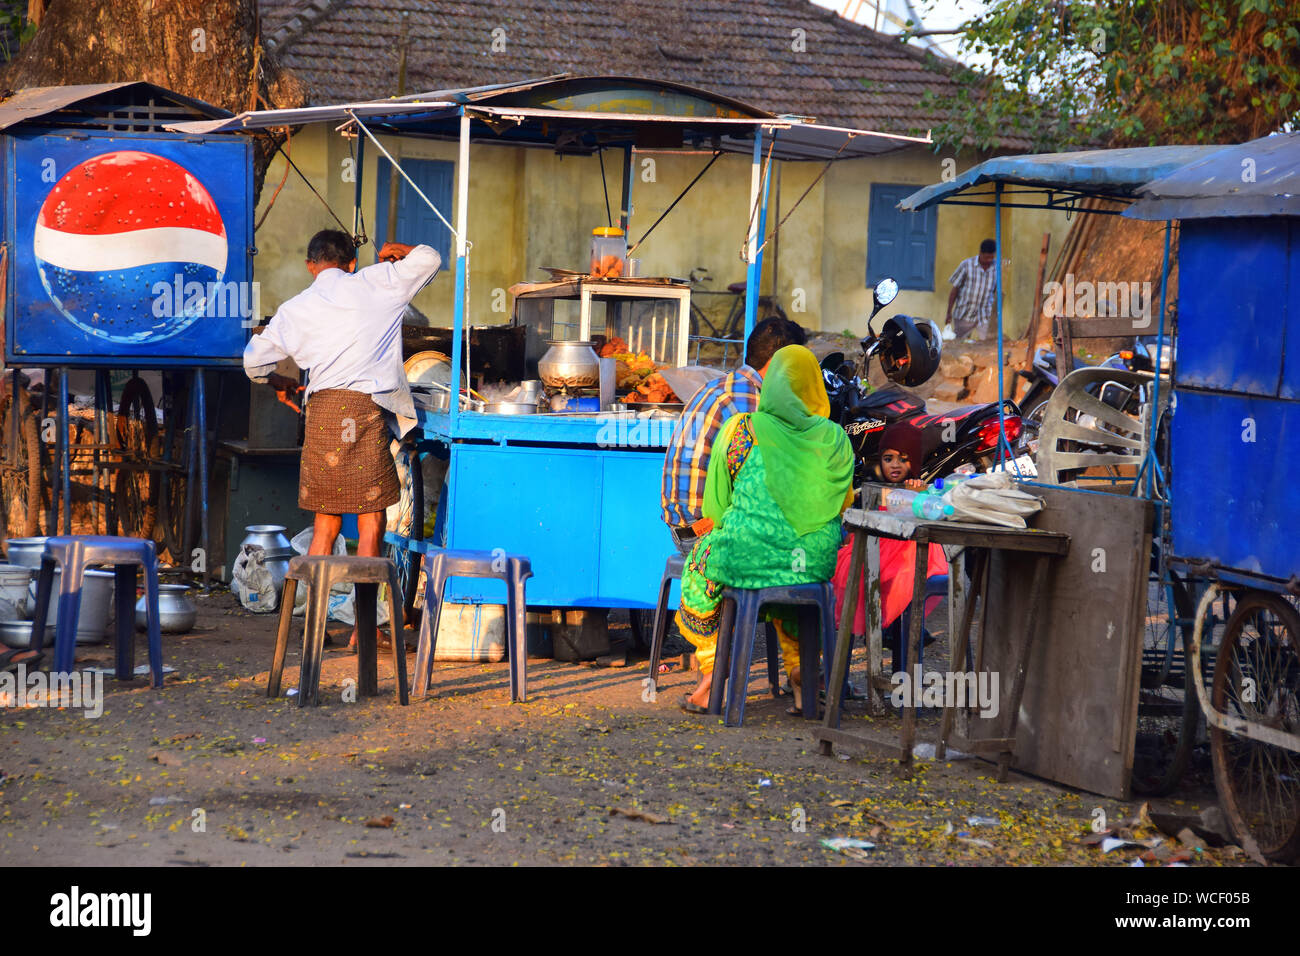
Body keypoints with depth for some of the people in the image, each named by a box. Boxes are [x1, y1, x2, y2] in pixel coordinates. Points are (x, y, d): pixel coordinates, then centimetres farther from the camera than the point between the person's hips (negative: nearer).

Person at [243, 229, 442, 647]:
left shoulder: (295, 309, 13)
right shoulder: (375, 283, 6)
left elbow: (254, 360, 18)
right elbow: (429, 259, 14)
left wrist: (277, 382, 37)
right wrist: (397, 251, 32)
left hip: (321, 409, 3)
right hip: (366, 408, -3)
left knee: (324, 526, 11)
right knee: (370, 523, 2)